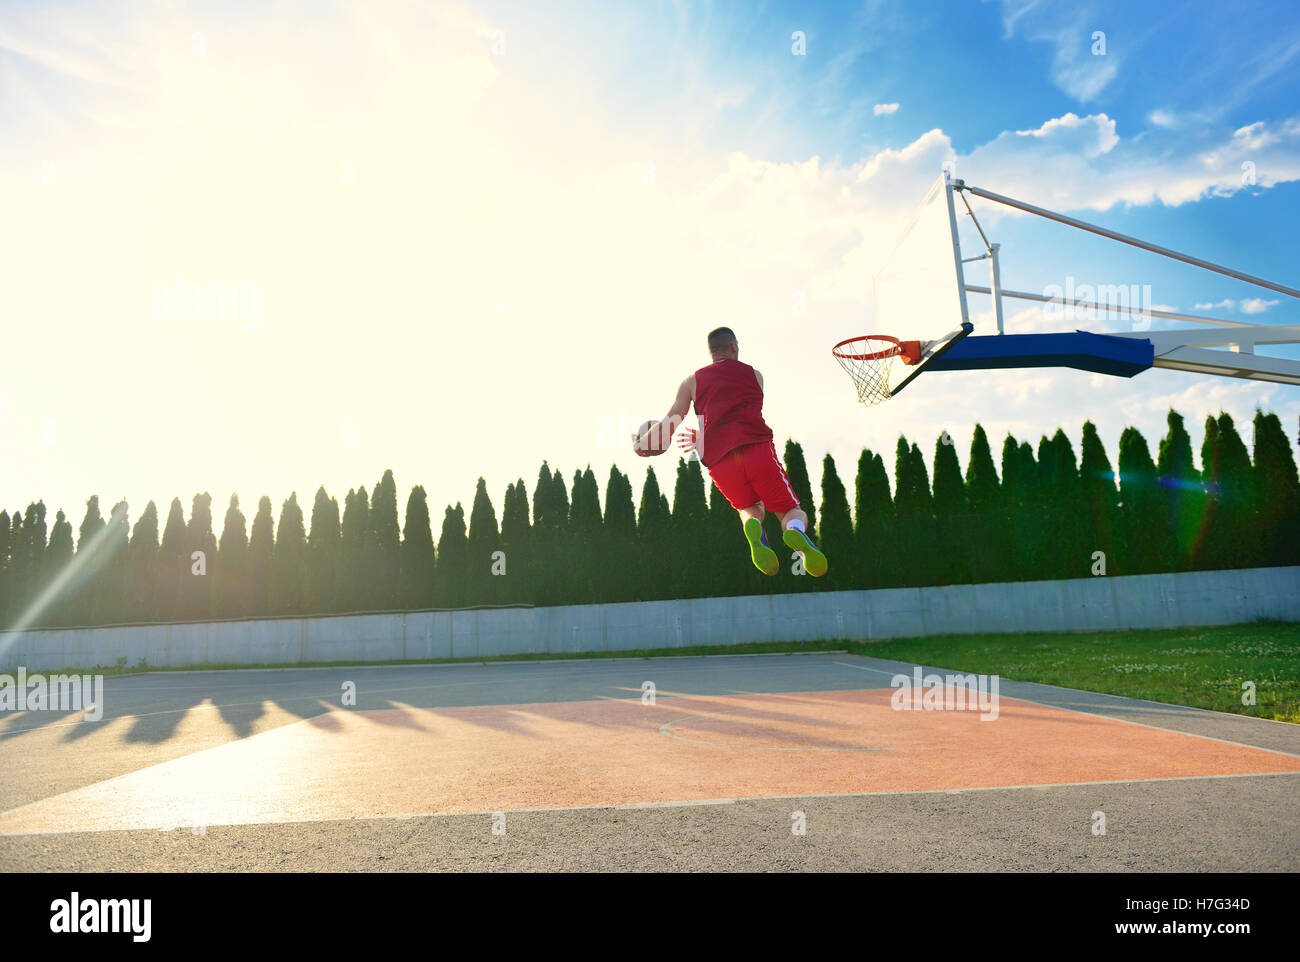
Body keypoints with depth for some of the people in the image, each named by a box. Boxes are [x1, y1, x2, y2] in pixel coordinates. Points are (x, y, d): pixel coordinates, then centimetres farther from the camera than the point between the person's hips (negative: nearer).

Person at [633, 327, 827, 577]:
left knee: (750, 508, 26)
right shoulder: (754, 375, 22)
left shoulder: (692, 382, 18)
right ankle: (796, 531, -31)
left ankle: (753, 528, -13)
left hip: (720, 462, 1)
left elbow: (671, 422, 14)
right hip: (757, 448, -1)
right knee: (791, 511, 8)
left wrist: (643, 442, 32)